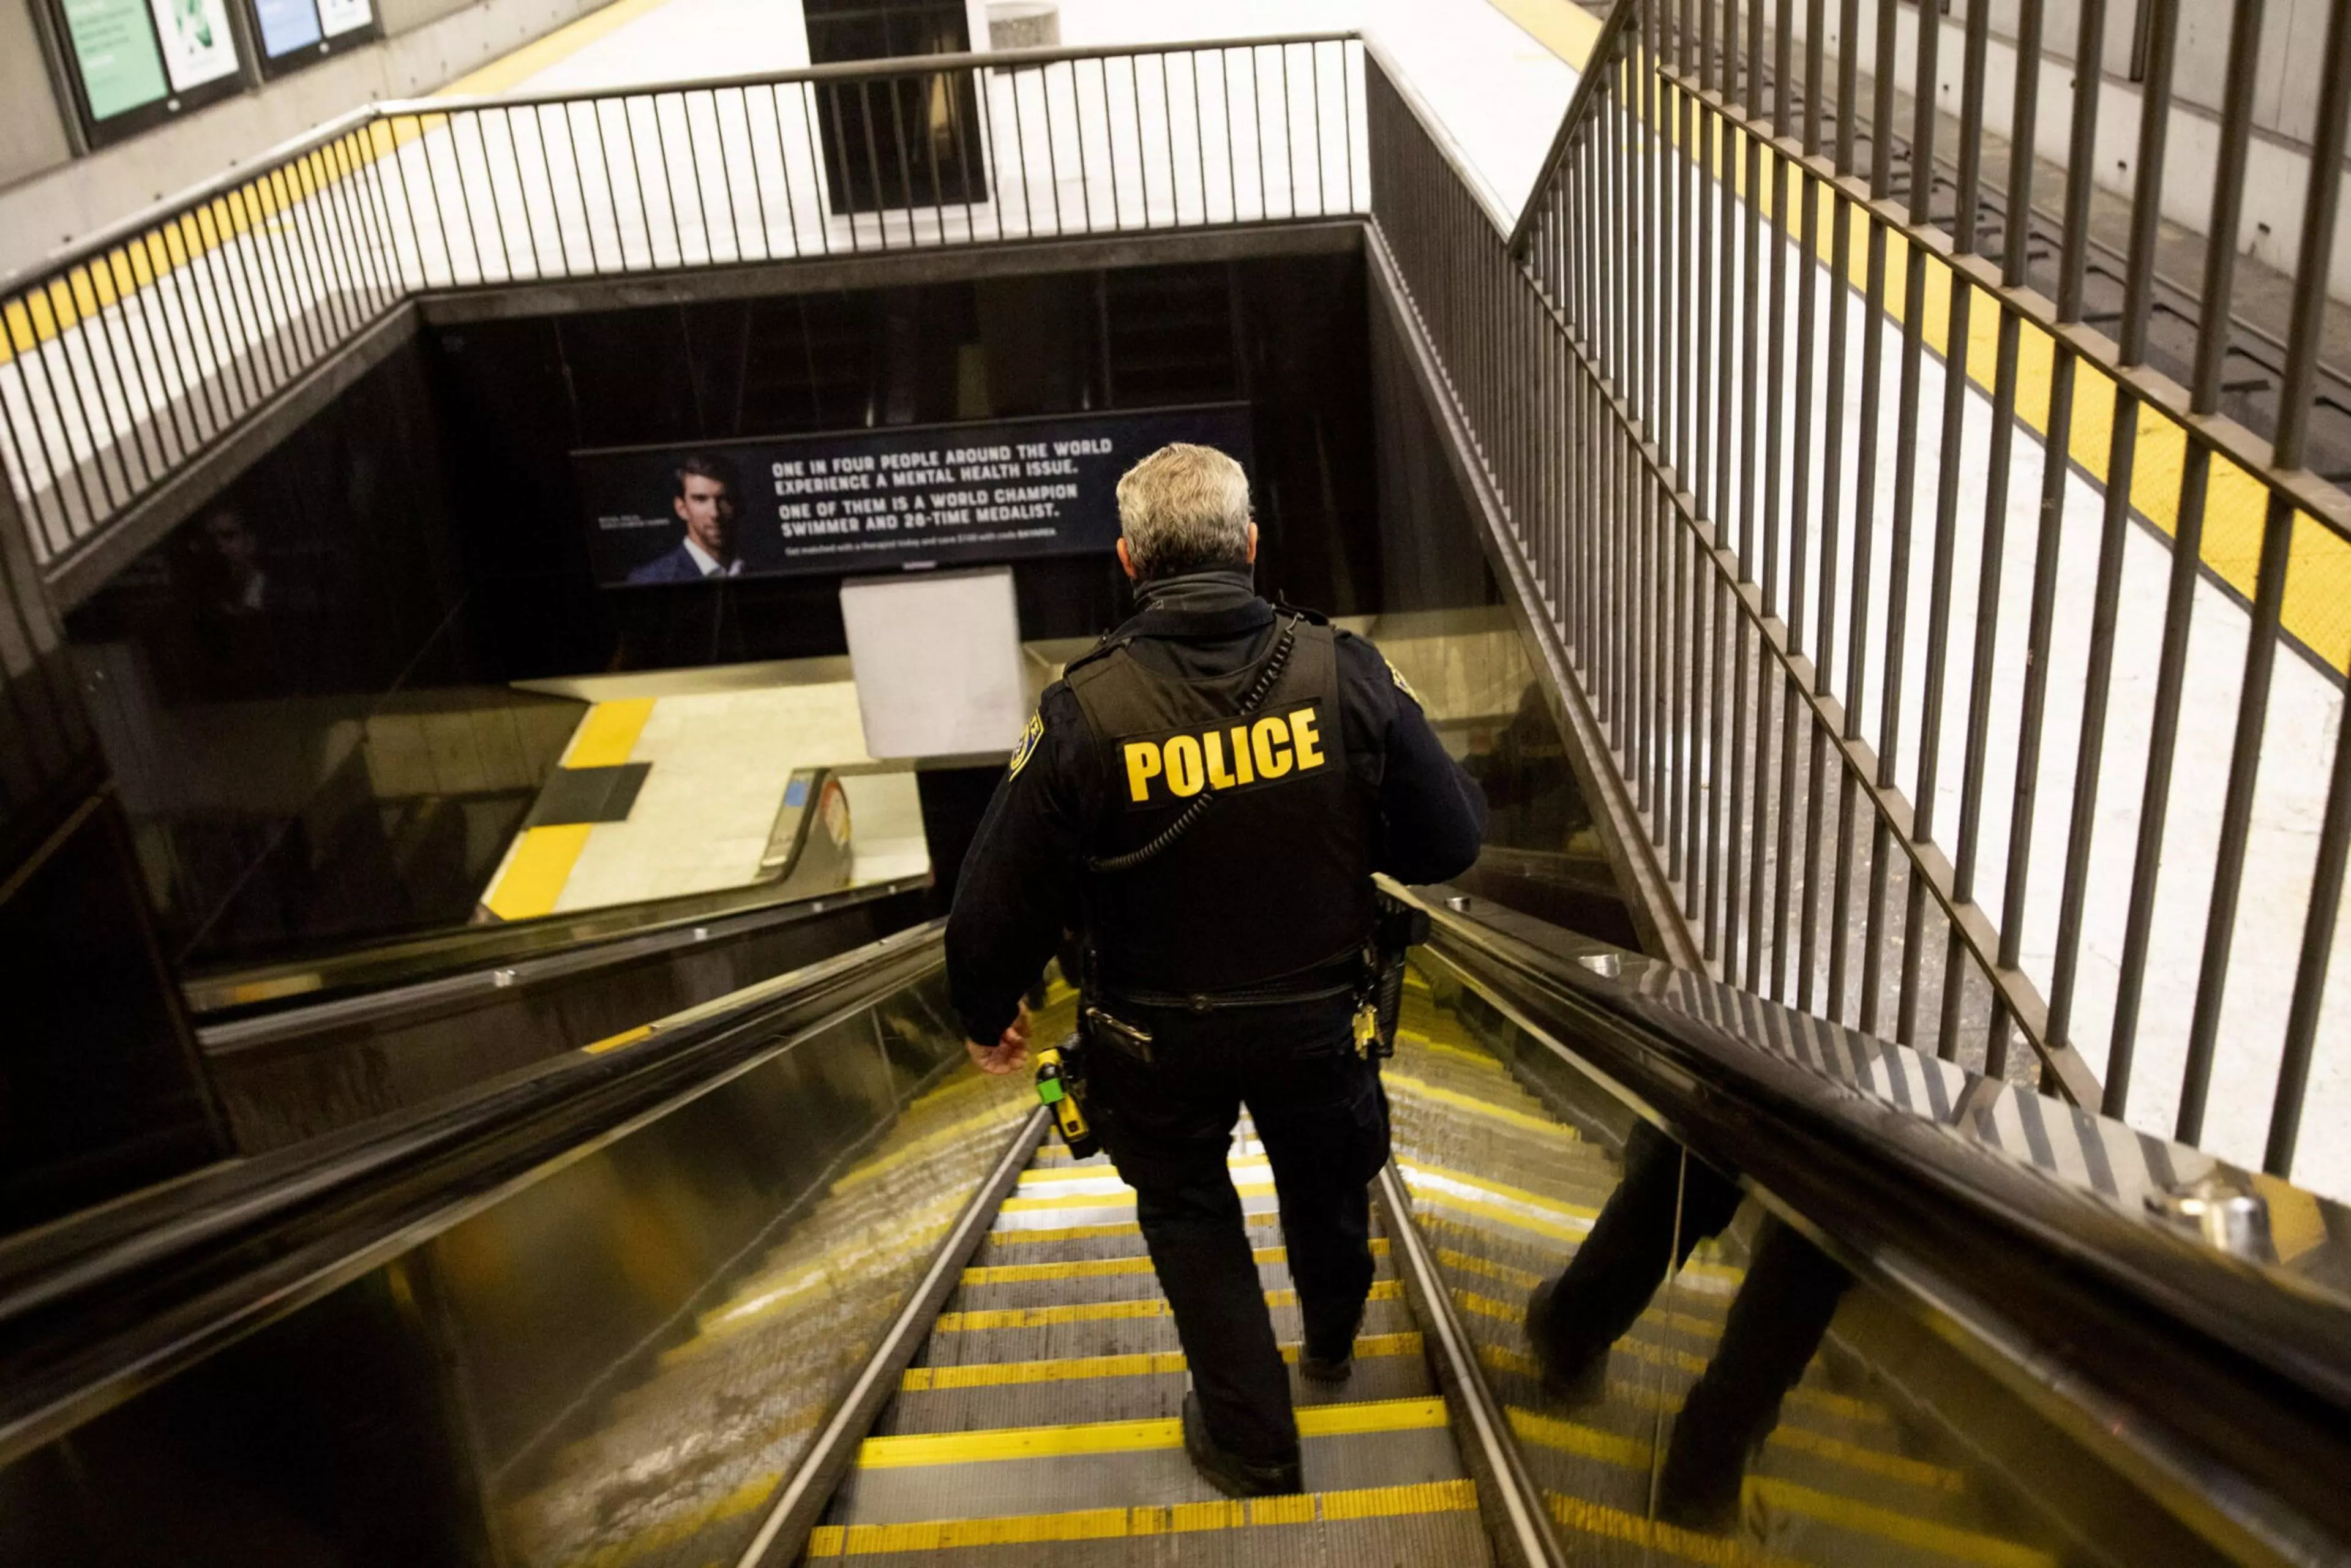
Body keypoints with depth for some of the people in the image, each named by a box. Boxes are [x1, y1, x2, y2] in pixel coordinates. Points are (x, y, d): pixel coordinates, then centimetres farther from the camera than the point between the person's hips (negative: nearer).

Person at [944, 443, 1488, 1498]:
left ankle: (1249, 1439, 34)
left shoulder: (1085, 713, -24)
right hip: (1317, 1015, 2)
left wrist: (985, 1015, 3)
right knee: (1324, 1175, 29)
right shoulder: (1344, 675, -20)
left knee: (1189, 1213, 22)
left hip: (1160, 1041, -2)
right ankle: (1332, 1342, 57)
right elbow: (1449, 842, -12)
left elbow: (1002, 896, -16)